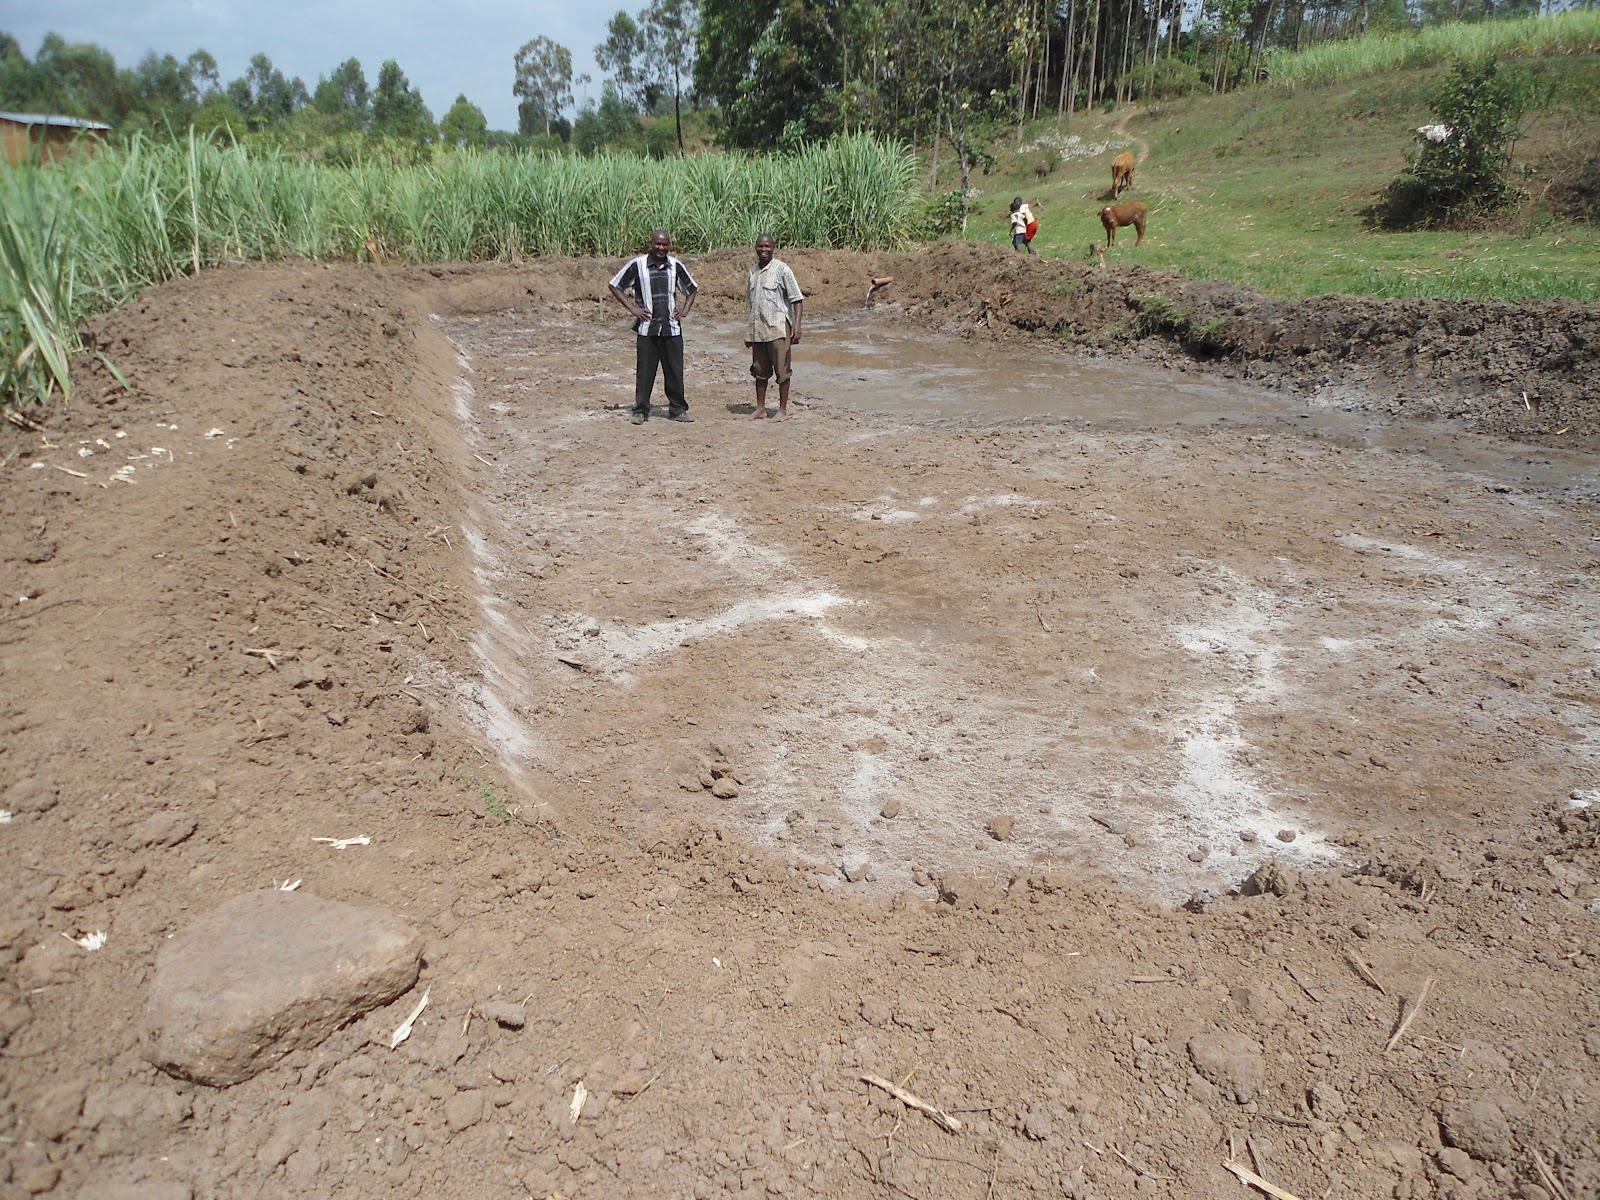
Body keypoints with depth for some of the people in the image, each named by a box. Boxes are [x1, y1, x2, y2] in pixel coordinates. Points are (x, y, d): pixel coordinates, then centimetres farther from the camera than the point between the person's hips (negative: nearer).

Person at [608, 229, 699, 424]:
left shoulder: (676, 266, 6)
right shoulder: (638, 265, -2)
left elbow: (691, 289, 21)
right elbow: (615, 285, 4)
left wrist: (685, 309, 6)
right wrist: (632, 308, -3)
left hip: (672, 328, 2)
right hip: (647, 329, -2)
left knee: (675, 371, 4)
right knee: (644, 371, 0)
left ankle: (678, 409, 14)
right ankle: (641, 410, 10)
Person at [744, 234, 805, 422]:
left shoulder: (781, 269, -5)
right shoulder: (753, 271, 13)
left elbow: (797, 299, -8)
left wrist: (796, 325, -19)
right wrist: (748, 331, 18)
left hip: (778, 328, -6)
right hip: (757, 329, 6)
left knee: (781, 370, -1)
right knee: (759, 370, 10)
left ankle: (783, 410, 6)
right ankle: (760, 408, 19)